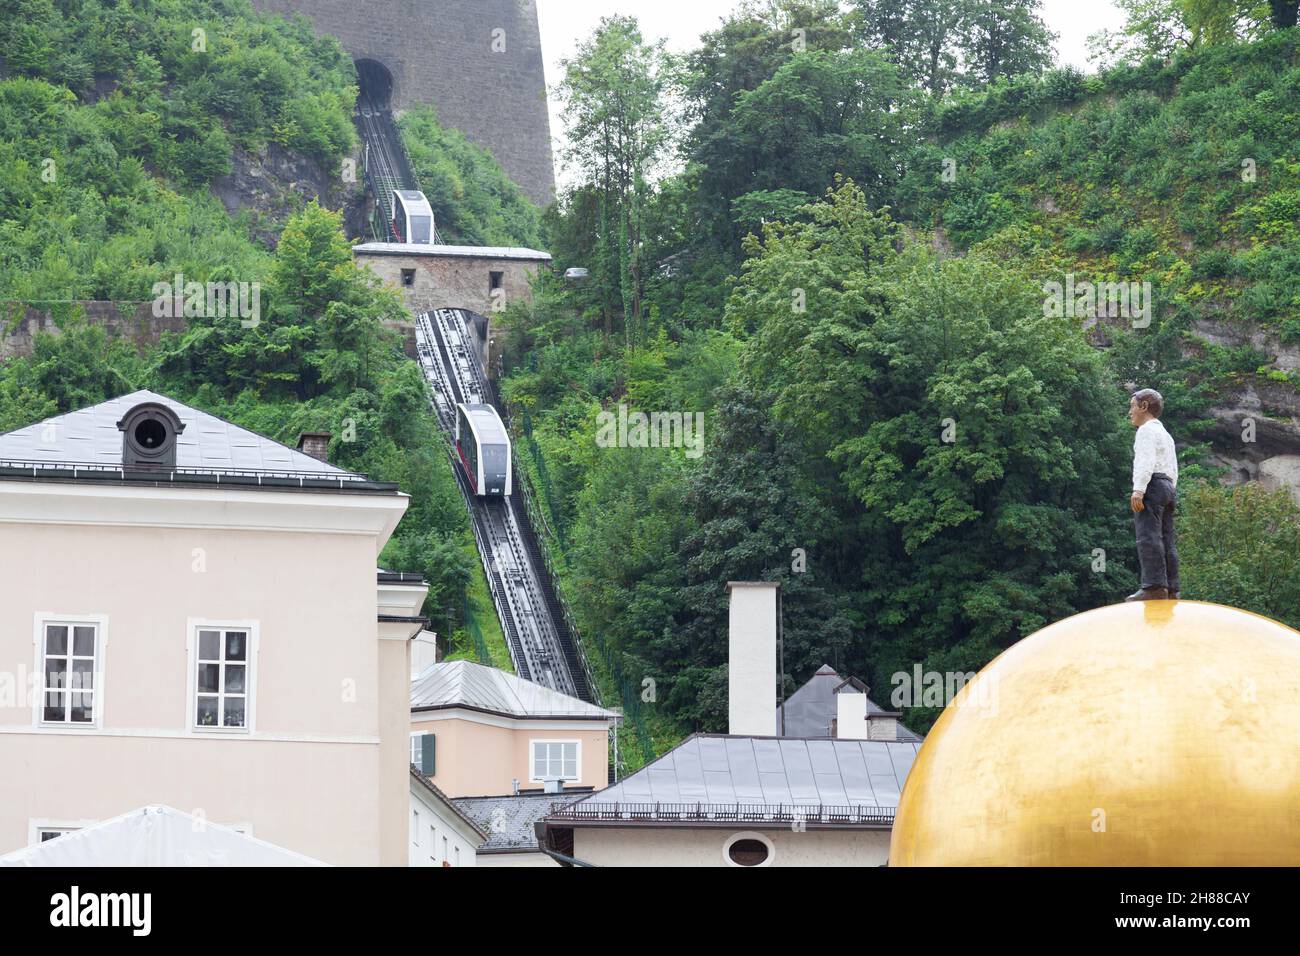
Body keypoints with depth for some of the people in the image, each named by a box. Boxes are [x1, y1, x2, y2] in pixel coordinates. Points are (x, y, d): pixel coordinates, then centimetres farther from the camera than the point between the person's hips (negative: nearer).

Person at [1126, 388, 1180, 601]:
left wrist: (1138, 489, -23)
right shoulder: (1166, 435, 29)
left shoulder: (1146, 430, -1)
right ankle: (1170, 590, 0)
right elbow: (1173, 470, 27)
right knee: (1166, 540, 5)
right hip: (1169, 487, 10)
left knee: (1149, 536, -18)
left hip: (1152, 484, -10)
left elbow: (1146, 461, -15)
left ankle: (1154, 588, -29)